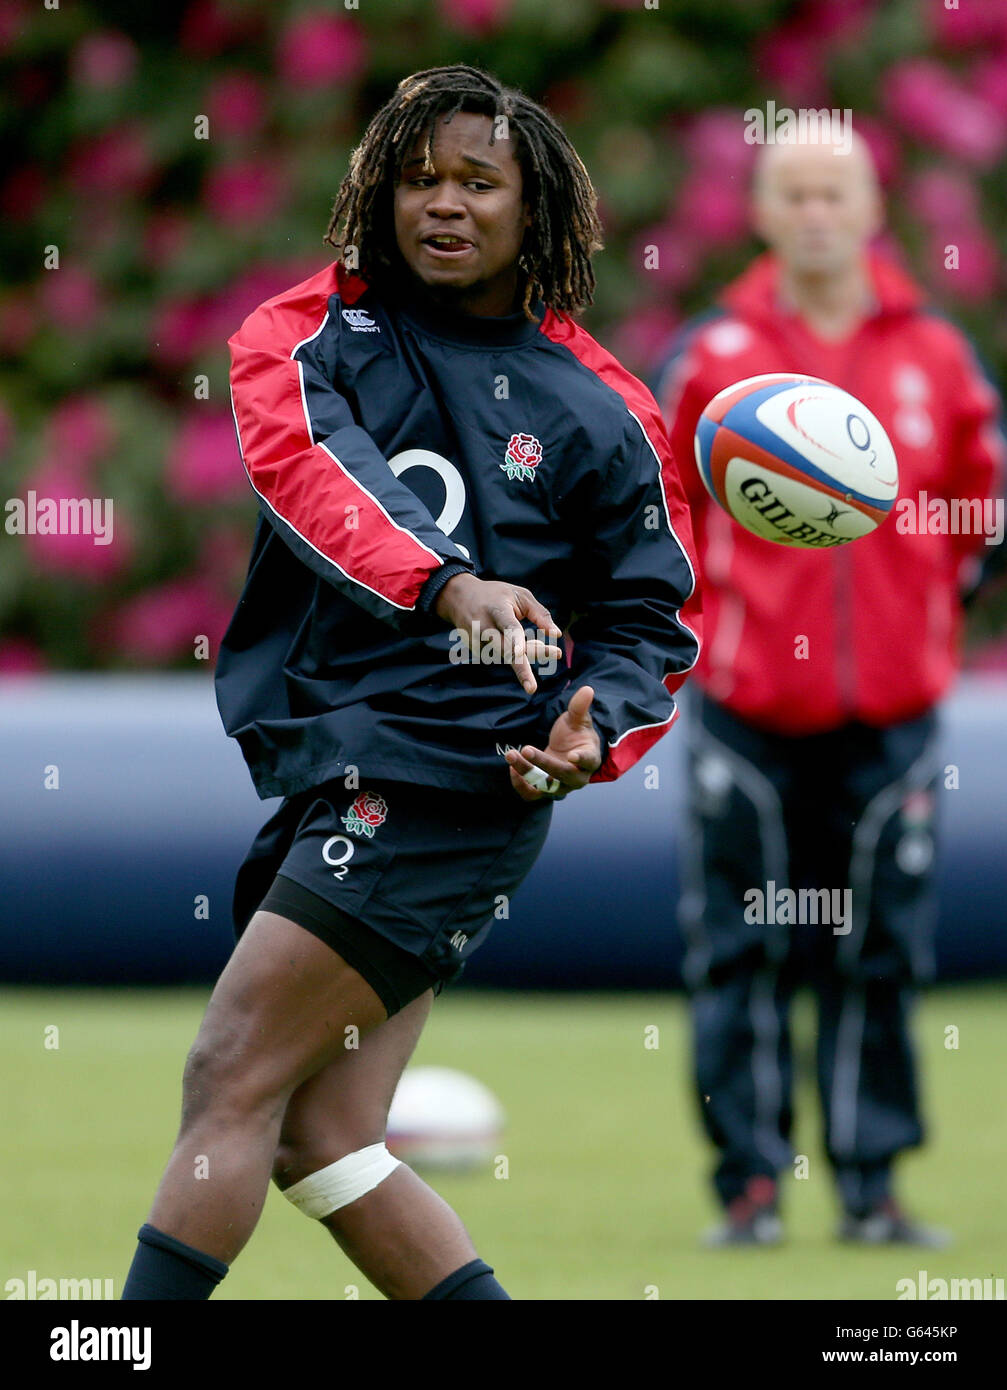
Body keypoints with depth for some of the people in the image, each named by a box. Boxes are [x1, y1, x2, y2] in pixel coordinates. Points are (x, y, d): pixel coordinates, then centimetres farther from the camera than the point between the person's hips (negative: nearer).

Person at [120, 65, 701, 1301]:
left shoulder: (597, 411, 5)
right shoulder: (309, 331, 7)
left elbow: (652, 625, 12)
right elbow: (304, 460, -15)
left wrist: (592, 735, -11)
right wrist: (446, 585, -33)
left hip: (445, 768, -5)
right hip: (323, 767, 5)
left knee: (232, 1083, -11)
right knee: (322, 1142, 2)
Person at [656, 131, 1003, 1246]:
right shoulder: (712, 355, 2)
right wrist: (697, 611, -2)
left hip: (889, 714, 2)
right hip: (747, 709, -1)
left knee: (880, 957, 3)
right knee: (742, 955, -3)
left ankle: (871, 1183, 9)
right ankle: (750, 1182, 2)